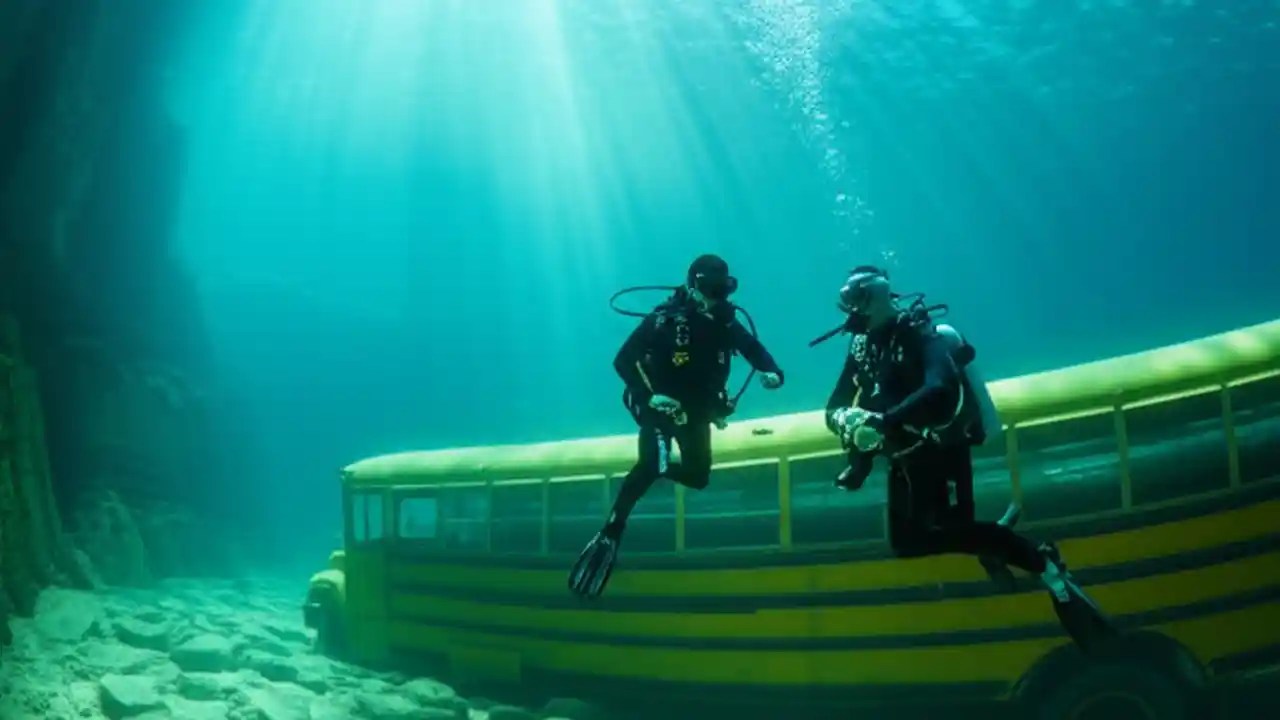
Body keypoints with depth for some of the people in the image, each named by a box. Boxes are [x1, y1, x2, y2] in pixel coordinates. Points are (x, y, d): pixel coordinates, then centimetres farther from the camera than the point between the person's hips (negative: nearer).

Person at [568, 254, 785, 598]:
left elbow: (755, 350, 7)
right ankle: (610, 533, -22)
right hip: (658, 404, -6)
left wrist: (772, 373, -16)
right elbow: (623, 360, -21)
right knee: (652, 463, -29)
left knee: (698, 477, 6)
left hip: (695, 410, 6)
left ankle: (657, 468, 37)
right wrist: (649, 396, -34)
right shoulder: (664, 319, -21)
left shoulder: (726, 325, -6)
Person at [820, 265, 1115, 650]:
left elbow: (938, 389, -35)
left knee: (952, 532, -19)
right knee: (907, 542, 7)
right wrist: (847, 420, -20)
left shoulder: (920, 335, -16)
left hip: (943, 450, -8)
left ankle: (1047, 567, -10)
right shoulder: (862, 348, 7)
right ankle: (990, 540, 19)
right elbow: (835, 406, 4)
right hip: (906, 458, 8)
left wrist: (883, 420, -43)